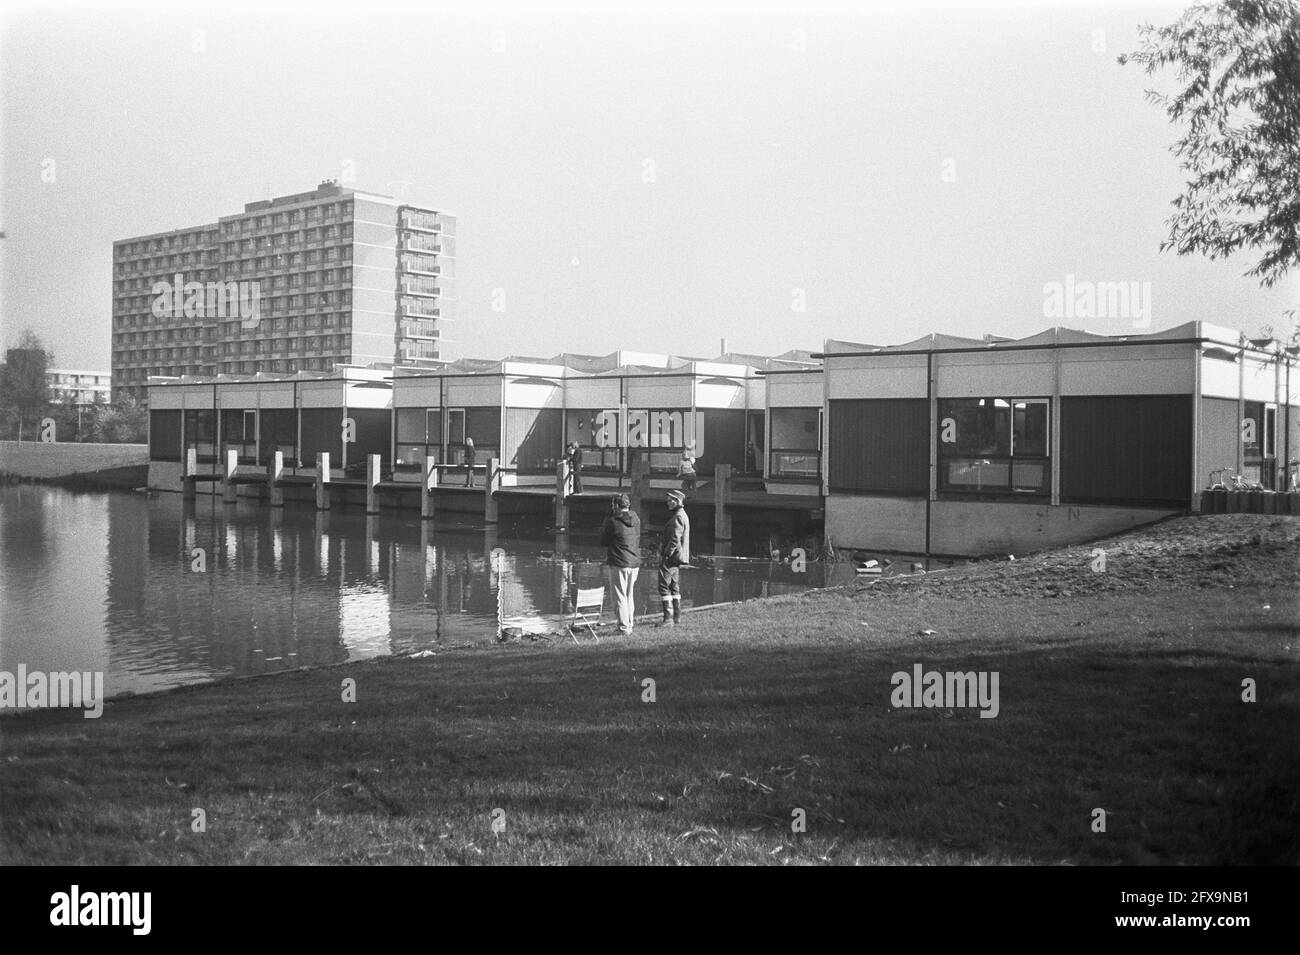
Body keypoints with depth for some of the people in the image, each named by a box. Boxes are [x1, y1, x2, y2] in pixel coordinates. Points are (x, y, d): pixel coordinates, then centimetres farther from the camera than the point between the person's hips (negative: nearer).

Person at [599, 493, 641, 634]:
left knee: (620, 596, 2)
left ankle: (624, 627, 1)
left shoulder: (613, 521, -14)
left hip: (619, 564, -6)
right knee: (629, 595, 17)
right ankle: (630, 624, 20)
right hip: (635, 563, 6)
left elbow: (603, 541, -4)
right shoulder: (636, 519, 4)